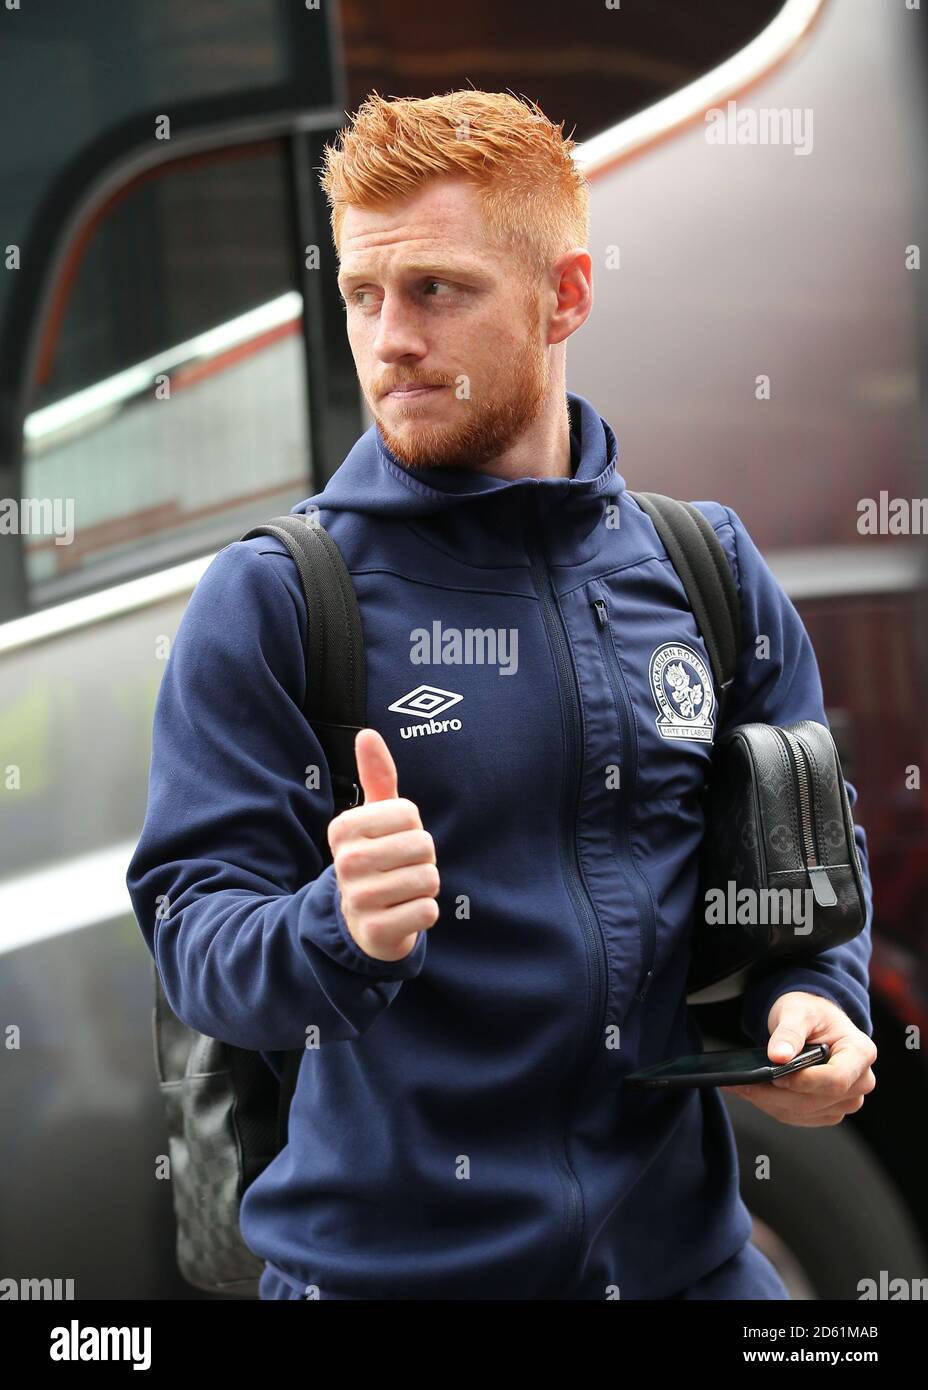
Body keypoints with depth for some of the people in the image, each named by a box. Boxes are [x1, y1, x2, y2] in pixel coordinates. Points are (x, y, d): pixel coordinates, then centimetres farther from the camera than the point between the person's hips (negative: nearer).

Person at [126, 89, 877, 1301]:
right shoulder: (270, 600, -7)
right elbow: (194, 936, -11)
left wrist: (811, 998, -5)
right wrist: (343, 931, -31)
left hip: (684, 1246, 3)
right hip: (388, 1257, -3)